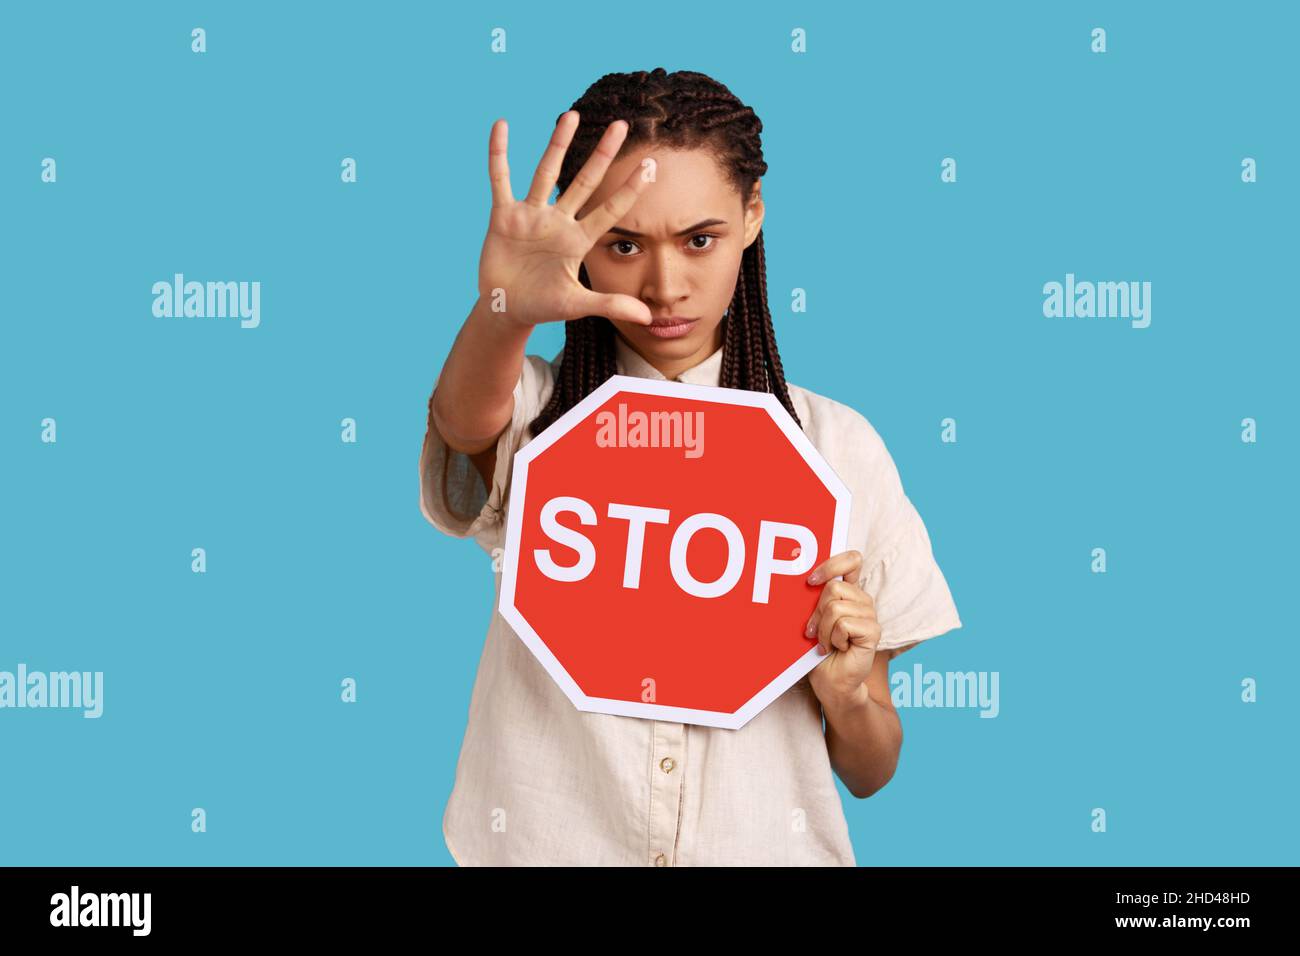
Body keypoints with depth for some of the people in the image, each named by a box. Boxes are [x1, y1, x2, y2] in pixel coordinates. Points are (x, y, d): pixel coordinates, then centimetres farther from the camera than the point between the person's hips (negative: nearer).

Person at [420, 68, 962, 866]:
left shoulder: (837, 446, 1)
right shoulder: (529, 415, -1)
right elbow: (465, 418, -26)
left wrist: (848, 694, -14)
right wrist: (503, 314, -45)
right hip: (547, 838, 0)